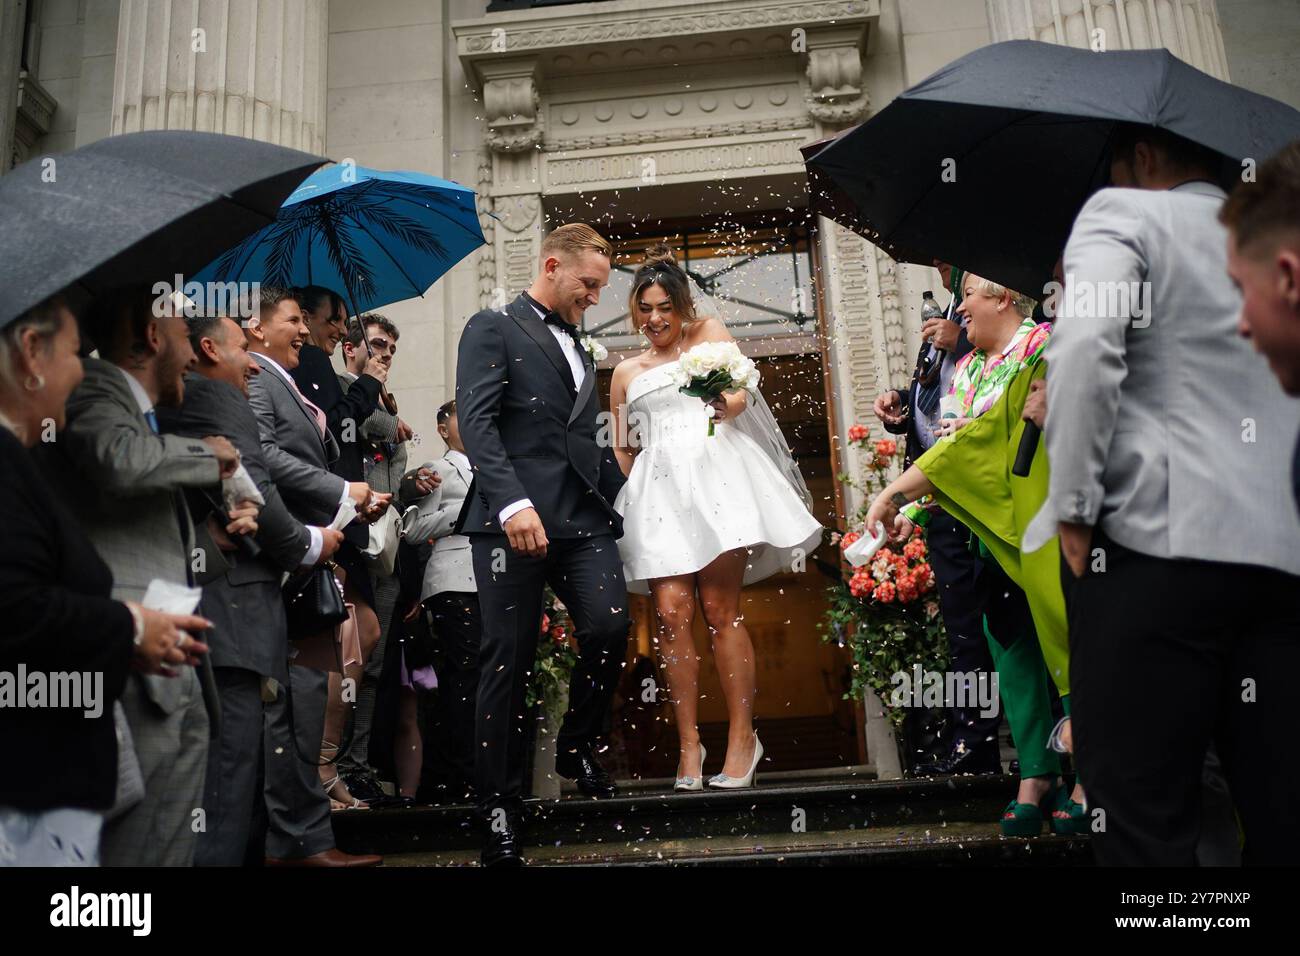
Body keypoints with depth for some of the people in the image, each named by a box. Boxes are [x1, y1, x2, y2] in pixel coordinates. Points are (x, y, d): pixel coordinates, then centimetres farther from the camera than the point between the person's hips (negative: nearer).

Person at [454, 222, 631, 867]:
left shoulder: (579, 347, 26)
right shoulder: (493, 328, 4)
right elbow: (476, 422, -10)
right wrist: (513, 503, -22)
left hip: (583, 516, 6)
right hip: (515, 517, -5)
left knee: (610, 626, -13)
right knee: (508, 660, -2)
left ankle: (577, 747, 14)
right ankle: (499, 807, 10)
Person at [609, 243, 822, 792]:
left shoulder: (709, 334, 17)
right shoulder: (626, 374, 26)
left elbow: (740, 390, 2)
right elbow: (621, 449, 25)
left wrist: (729, 403, -20)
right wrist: (619, 498, 10)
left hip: (714, 471, -3)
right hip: (657, 485, 3)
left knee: (721, 611, -8)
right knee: (671, 614, -9)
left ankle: (742, 737, 0)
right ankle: (689, 745, -3)